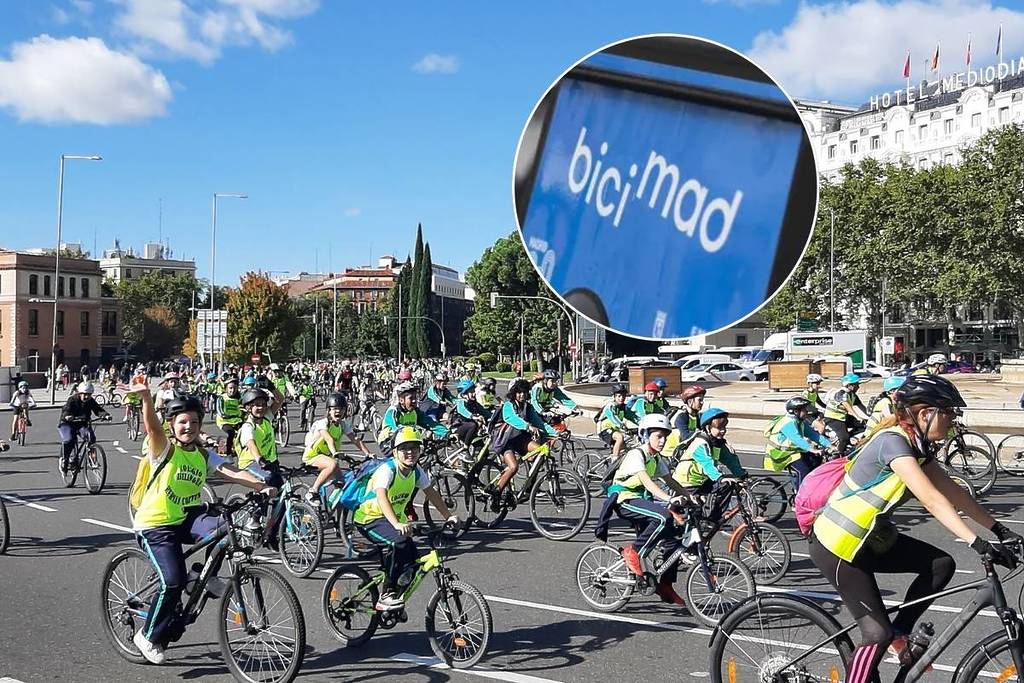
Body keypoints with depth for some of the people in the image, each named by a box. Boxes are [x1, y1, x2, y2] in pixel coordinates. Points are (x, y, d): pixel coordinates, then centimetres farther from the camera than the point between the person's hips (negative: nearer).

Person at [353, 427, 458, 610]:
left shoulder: (417, 471, -4)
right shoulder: (387, 469, -26)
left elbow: (431, 493, 7)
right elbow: (382, 498, -40)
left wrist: (449, 516, -3)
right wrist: (397, 524, -54)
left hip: (394, 518, 7)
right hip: (369, 518, -7)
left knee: (412, 560, -8)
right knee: (399, 542, -33)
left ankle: (396, 596, 17)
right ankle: (386, 596, -21)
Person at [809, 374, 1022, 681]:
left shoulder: (918, 446, 5)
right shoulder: (893, 441, -24)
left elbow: (954, 493, 8)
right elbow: (932, 500, -32)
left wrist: (999, 530, 4)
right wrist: (977, 543, -36)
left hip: (871, 538, 9)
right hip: (837, 547, -9)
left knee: (941, 564, 1)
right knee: (878, 633, -7)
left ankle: (900, 633, 14)